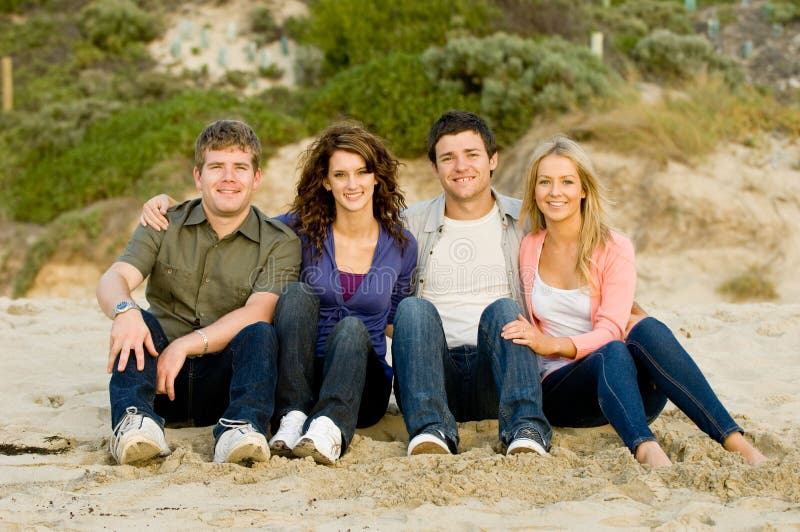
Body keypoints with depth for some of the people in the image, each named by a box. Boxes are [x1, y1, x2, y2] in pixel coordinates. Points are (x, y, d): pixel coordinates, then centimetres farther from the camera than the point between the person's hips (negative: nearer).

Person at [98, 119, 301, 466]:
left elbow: (258, 313, -13)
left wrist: (184, 345, -25)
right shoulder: (165, 226, 7)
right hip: (161, 379, 2)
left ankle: (241, 427, -49)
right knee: (138, 320, -25)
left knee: (260, 333, -28)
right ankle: (136, 419, -46)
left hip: (225, 381, -2)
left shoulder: (279, 243, 2)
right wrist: (124, 310, -33)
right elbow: (113, 279, -7)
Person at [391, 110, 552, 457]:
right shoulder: (412, 224, 14)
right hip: (435, 374, 1)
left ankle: (525, 429, -45)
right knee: (414, 307, -26)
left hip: (496, 382, 0)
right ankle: (431, 428, -45)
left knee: (502, 308, -27)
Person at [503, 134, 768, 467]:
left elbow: (609, 331, -11)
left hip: (635, 389, 0)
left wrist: (551, 344, -27)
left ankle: (735, 442, -42)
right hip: (560, 389, 0)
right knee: (613, 354, -35)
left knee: (646, 329, -35)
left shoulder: (614, 249, 1)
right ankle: (645, 449, -62)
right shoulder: (528, 249, 9)